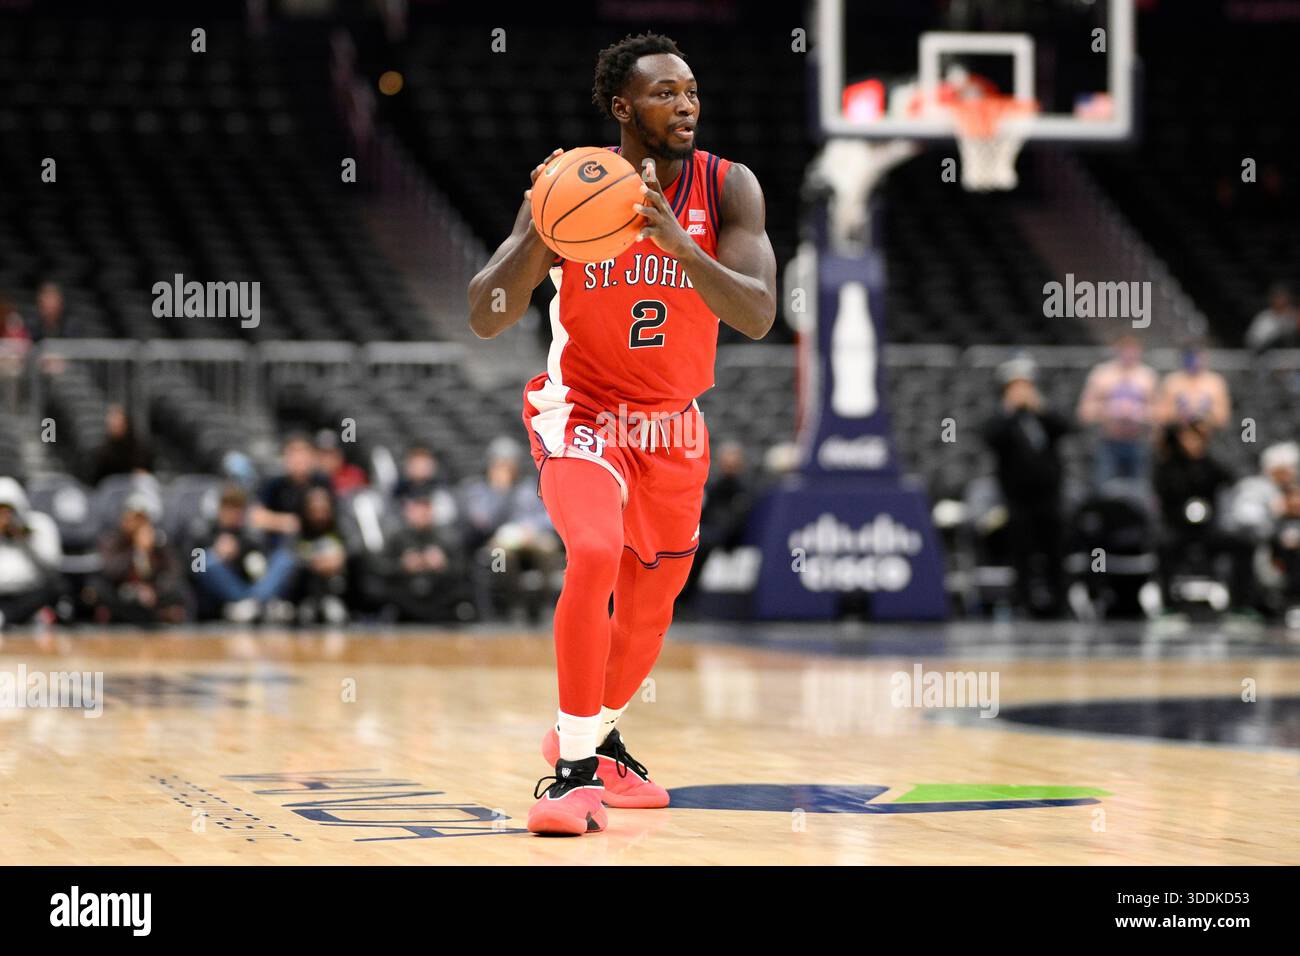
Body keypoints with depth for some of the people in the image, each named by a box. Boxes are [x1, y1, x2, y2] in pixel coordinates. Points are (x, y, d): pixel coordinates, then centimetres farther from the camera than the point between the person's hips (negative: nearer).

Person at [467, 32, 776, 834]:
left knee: (649, 612, 15)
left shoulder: (728, 189, -14)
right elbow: (487, 321, -19)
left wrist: (678, 243, -41)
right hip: (581, 408, -4)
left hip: (673, 423, 4)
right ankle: (575, 770, -20)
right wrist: (538, 233, -36)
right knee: (594, 556, -29)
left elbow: (758, 316, -26)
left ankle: (592, 737, 44)